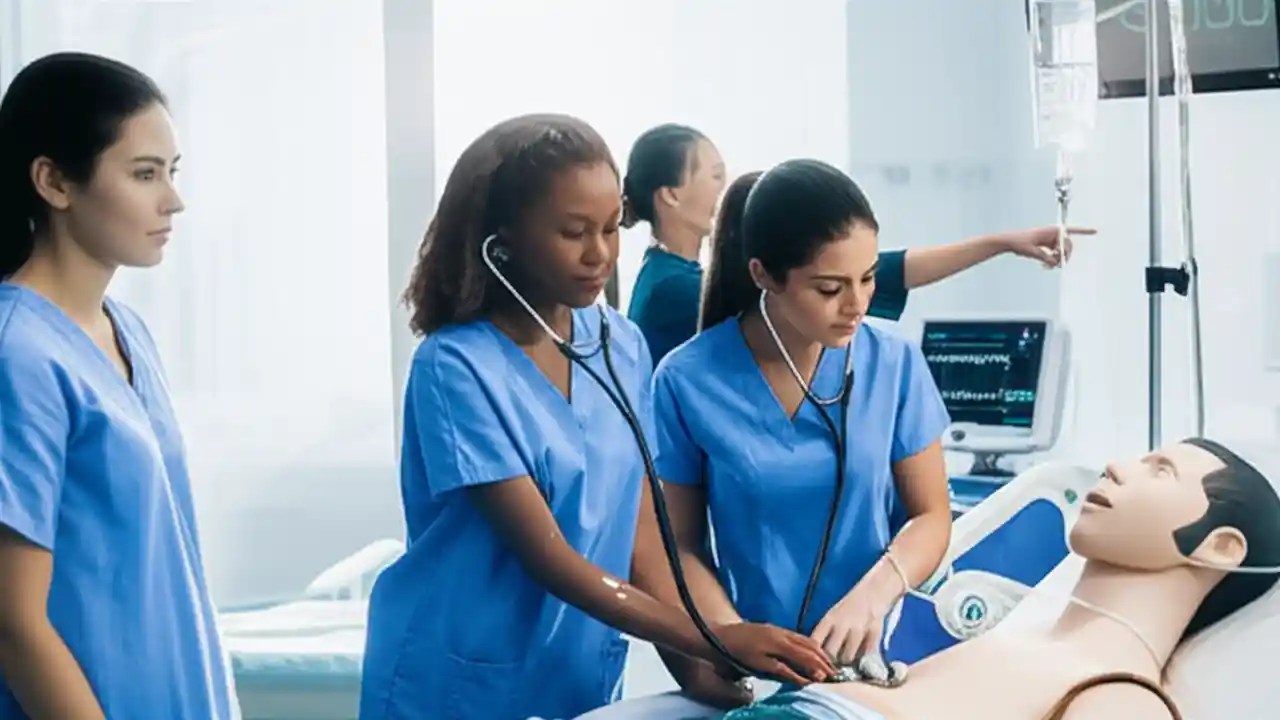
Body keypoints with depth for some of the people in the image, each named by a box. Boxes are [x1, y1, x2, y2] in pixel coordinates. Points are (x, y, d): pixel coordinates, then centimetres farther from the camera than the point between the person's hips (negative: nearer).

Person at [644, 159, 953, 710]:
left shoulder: (895, 365, -5)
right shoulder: (687, 382, -9)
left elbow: (931, 515, 0)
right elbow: (682, 544, -2)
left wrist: (872, 595, -18)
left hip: (878, 655, 1)